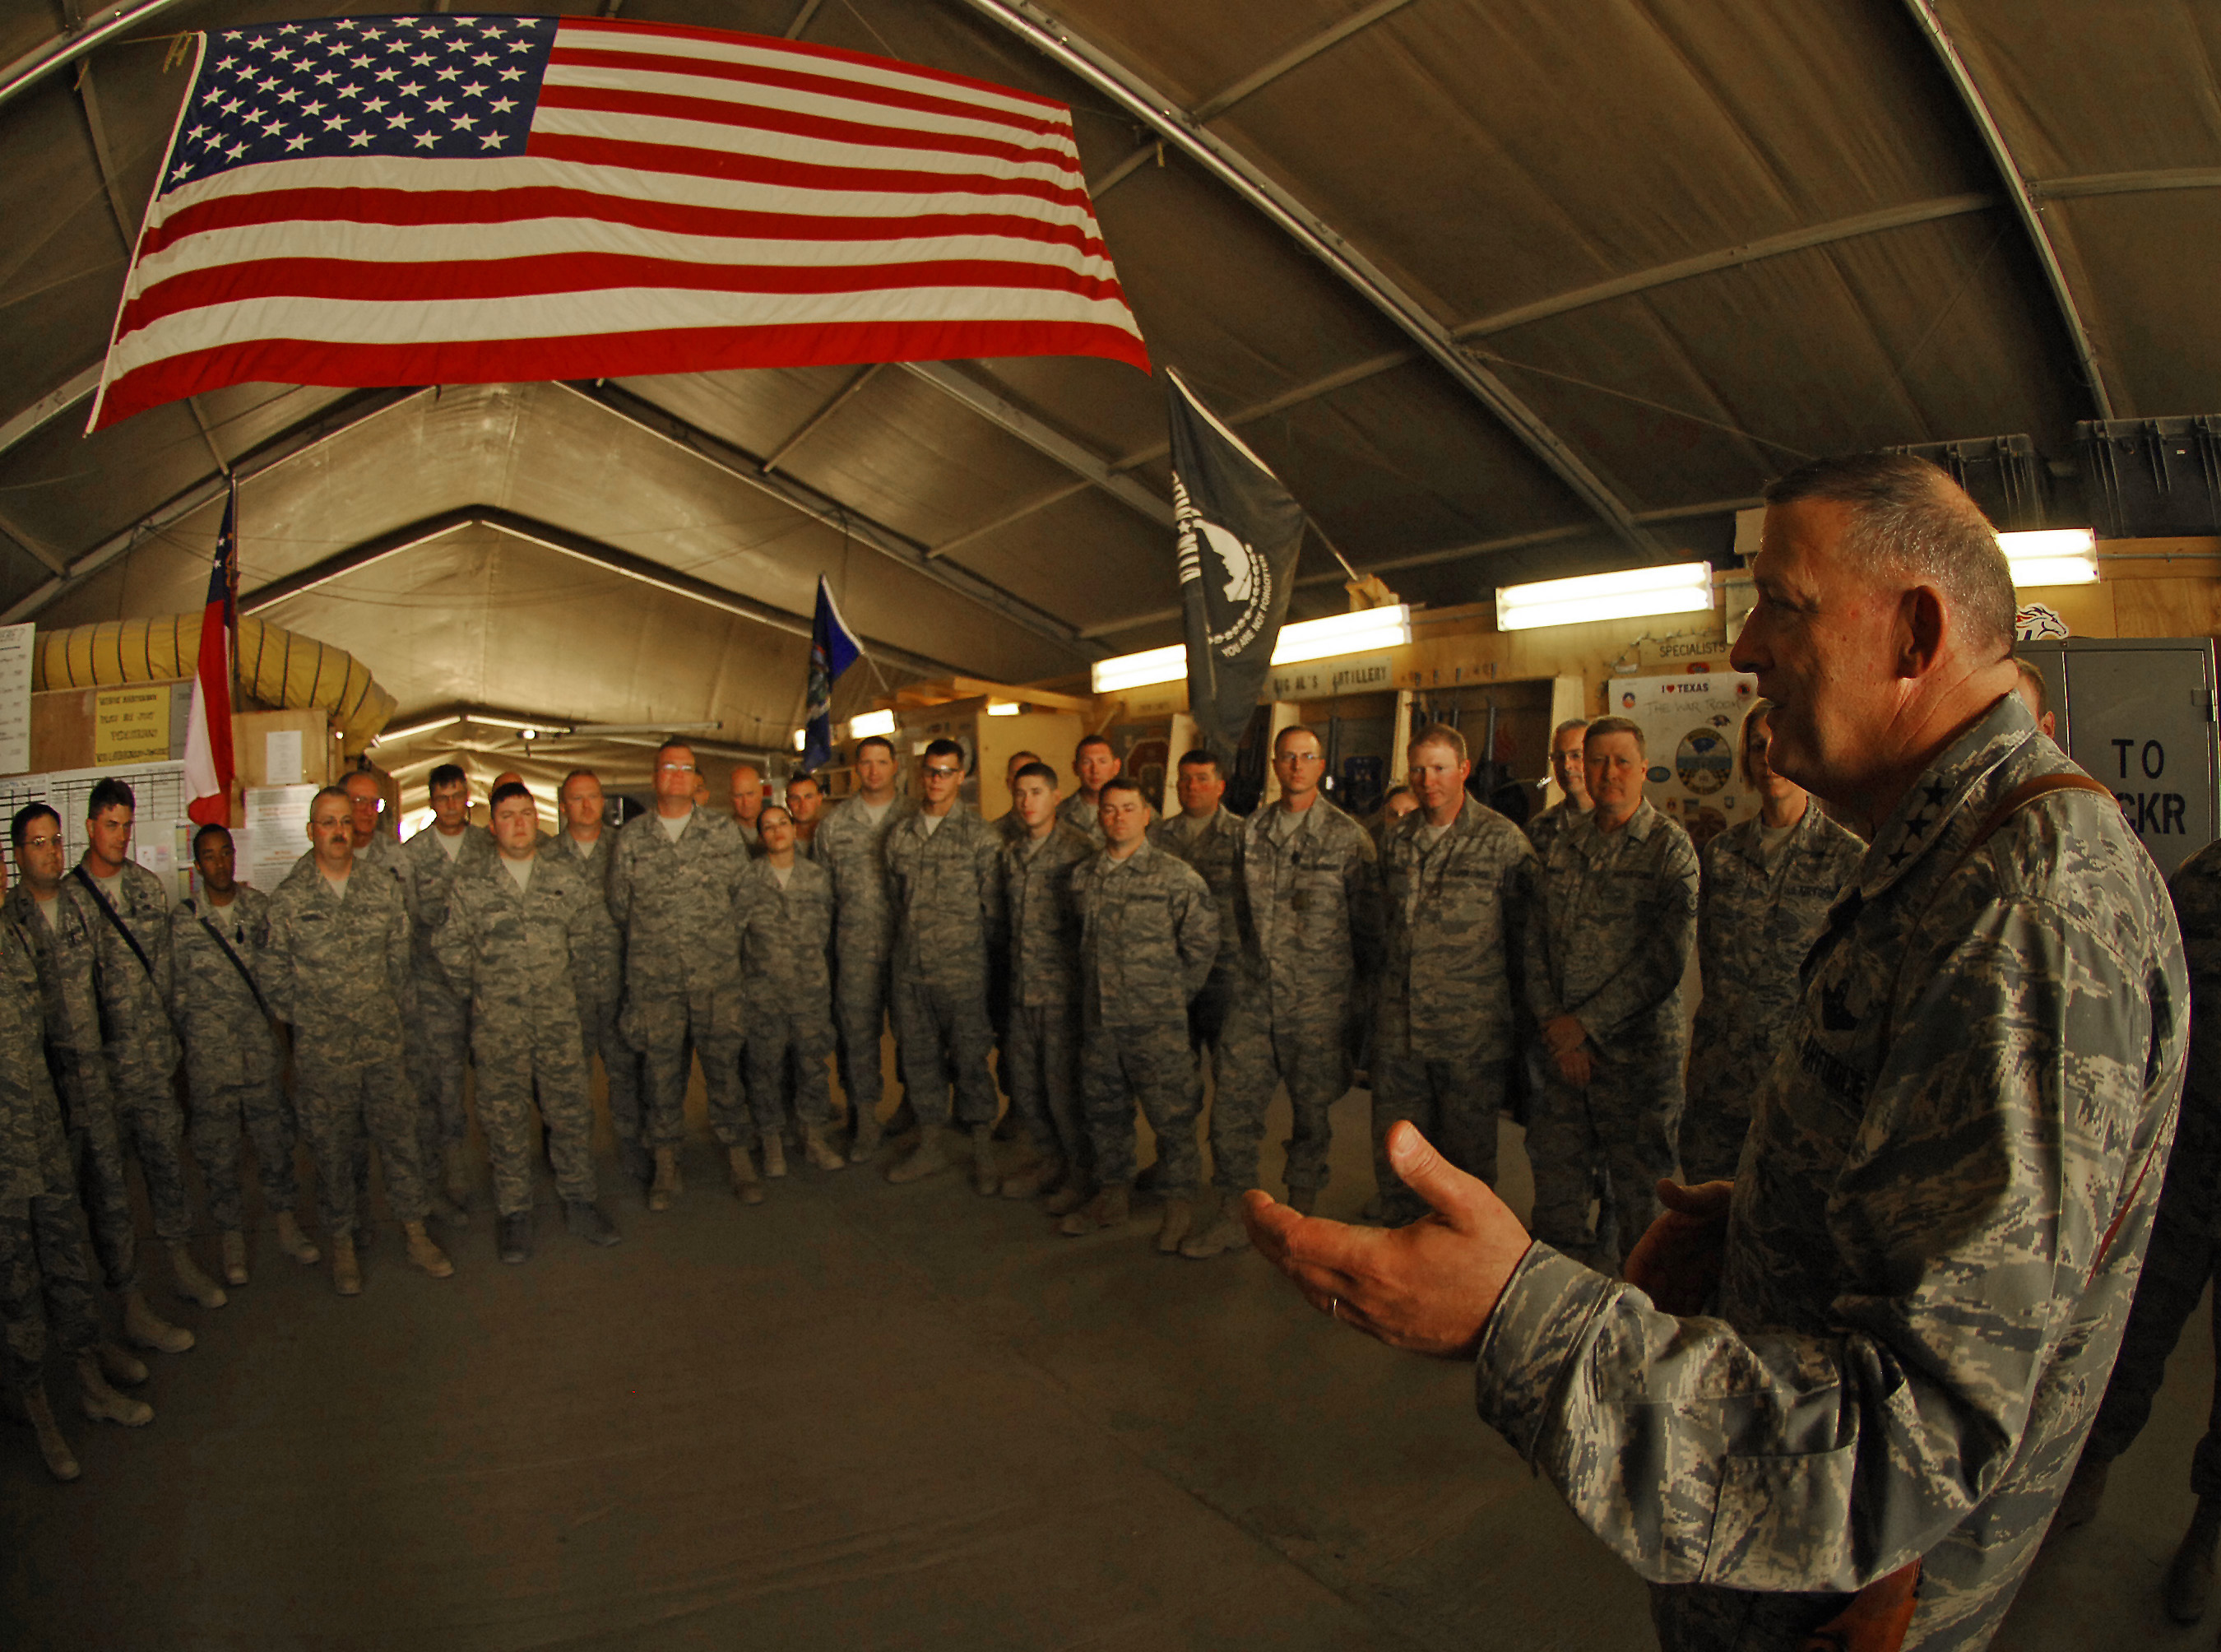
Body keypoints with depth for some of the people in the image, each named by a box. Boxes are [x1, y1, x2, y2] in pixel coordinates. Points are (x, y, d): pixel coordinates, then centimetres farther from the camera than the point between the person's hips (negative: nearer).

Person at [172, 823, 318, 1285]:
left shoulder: (259, 907, 3)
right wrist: (190, 1042, 5)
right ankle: (231, 1236, 20)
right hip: (209, 1052, -2)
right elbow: (175, 990, 4)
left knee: (274, 1134, 8)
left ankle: (285, 1224, 23)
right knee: (217, 1147, 6)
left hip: (262, 1044, 2)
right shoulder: (182, 919, -3)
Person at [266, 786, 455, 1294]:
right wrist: (305, 1020, 4)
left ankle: (417, 1237, 21)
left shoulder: (383, 887, 3)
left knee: (400, 1137, 8)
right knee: (333, 1149, 9)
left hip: (384, 1044, 2)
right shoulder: (288, 897, -4)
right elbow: (274, 975, 3)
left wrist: (402, 1014, 8)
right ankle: (342, 1246, 25)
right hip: (321, 1051, -2)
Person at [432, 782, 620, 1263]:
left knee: (572, 1111, 5)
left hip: (559, 1018, 1)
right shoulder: (469, 886, -1)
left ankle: (578, 1202, 20)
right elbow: (448, 946, 6)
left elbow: (587, 929, 15)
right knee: (505, 1119, 5)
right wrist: (478, 990, 9)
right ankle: (514, 1214, 19)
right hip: (497, 1024, -1)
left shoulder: (564, 874, 3)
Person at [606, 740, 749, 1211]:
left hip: (717, 975, -1)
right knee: (663, 1069, 7)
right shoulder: (631, 837, 5)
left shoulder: (724, 831, 3)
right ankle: (666, 1166, 19)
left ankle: (736, 1154, 16)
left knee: (724, 1063, 2)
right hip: (653, 978, 1)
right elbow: (618, 906, 13)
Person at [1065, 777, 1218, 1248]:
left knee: (1171, 1113, 1)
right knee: (1103, 1108, 14)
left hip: (1156, 1020, -5)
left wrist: (1173, 994, 0)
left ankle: (1180, 1204, 18)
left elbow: (1202, 943, -4)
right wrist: (1098, 988, 12)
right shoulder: (1083, 876, 8)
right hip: (1097, 1017, 5)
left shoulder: (1175, 876, -7)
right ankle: (1113, 1195, 31)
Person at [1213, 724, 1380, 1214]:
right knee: (1233, 1103, 2)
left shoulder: (1347, 835, -4)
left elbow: (1367, 920, 1)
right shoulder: (1252, 829, 8)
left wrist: (1353, 983, 5)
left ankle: (1300, 1208, 24)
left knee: (1311, 1108, 7)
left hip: (1318, 999, -3)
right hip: (1254, 994, 3)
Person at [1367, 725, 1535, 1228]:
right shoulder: (1395, 839, 9)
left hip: (1471, 1031, -4)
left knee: (1467, 1154, 8)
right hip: (1398, 1027, 4)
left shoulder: (1502, 839, -6)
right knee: (1394, 1154, 12)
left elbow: (1524, 933, -1)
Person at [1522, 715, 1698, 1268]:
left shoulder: (1670, 848, -7)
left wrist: (1586, 1024, -13)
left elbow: (1666, 959, -14)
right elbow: (1537, 942, 8)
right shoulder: (1564, 844, 8)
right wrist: (1553, 1024, -4)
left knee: (1636, 1188, 6)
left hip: (1639, 1049, -4)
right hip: (1564, 1044, 5)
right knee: (1555, 1172, 13)